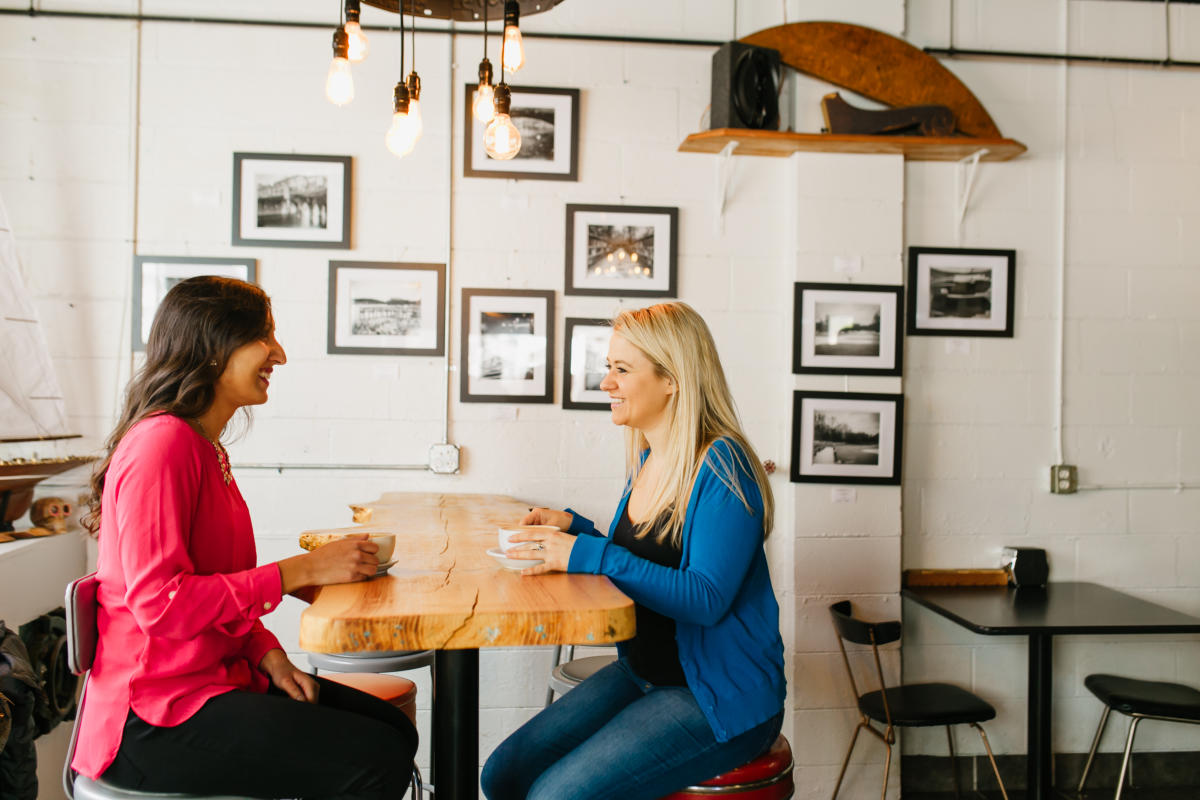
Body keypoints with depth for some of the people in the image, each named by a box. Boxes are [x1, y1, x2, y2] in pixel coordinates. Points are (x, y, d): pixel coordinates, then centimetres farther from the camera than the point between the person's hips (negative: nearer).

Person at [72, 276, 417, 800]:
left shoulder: (205, 448, 14)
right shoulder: (163, 443, -17)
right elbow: (160, 602, -24)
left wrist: (268, 654, 0)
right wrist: (302, 570, -21)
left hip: (214, 678, 10)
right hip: (155, 717, -10)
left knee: (395, 731, 6)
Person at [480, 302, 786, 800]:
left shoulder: (721, 468, -18)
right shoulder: (646, 461, 8)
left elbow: (706, 599, -25)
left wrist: (589, 554, -26)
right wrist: (573, 531, 2)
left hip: (720, 697, -8)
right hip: (640, 674, 8)